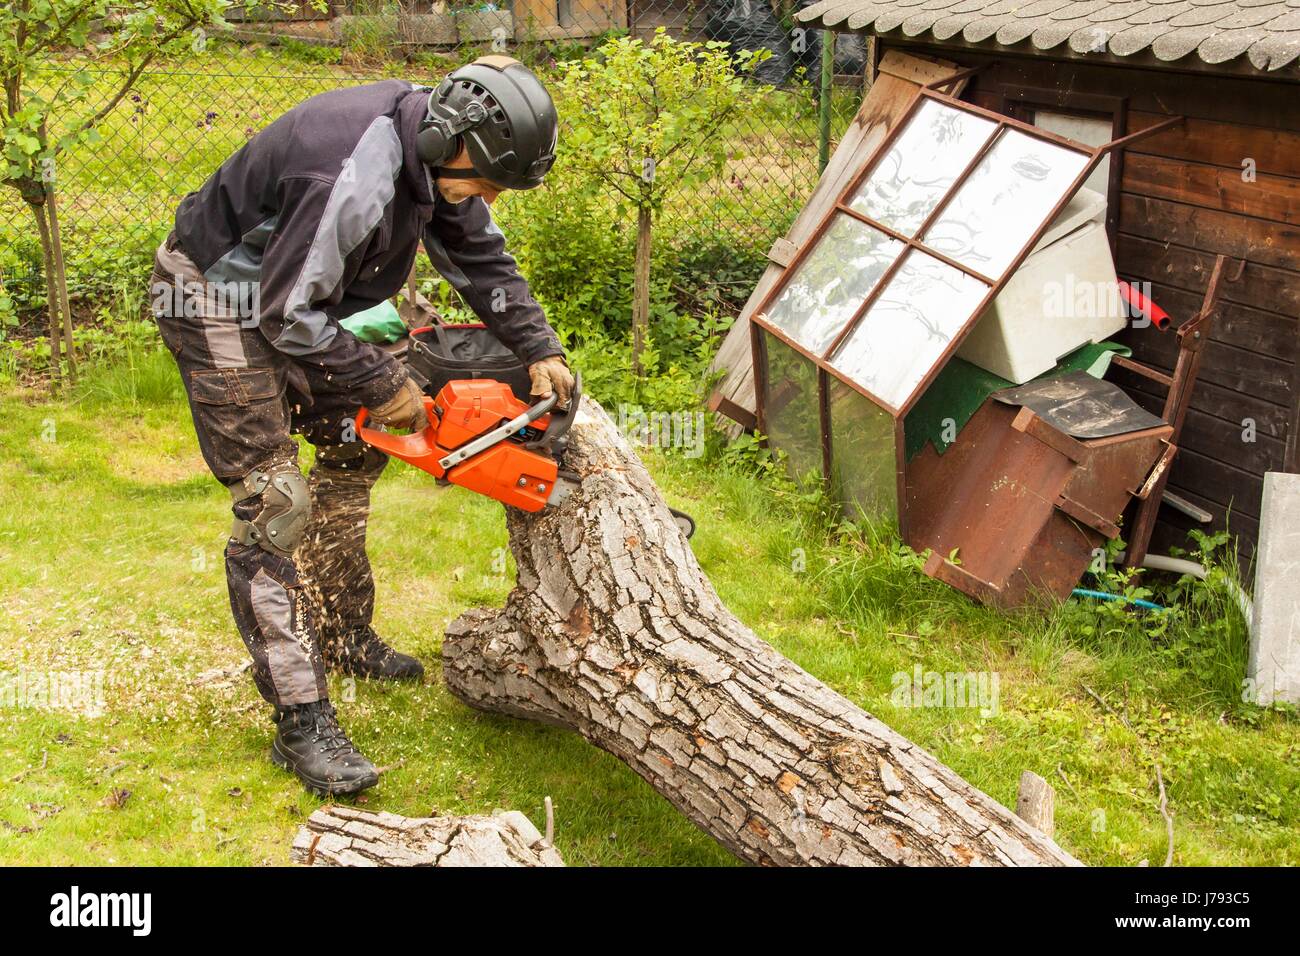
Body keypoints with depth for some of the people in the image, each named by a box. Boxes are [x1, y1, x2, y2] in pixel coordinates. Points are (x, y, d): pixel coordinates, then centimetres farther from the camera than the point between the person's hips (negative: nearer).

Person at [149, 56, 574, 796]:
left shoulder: (434, 148, -8)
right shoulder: (355, 176, -36)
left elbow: (481, 258, 5)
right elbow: (288, 317, -28)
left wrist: (541, 349, -4)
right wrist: (385, 385, -19)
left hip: (297, 296, 9)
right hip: (218, 302, -9)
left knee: (355, 449, 15)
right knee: (276, 505, -13)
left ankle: (345, 637, 32)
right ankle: (302, 722, -9)